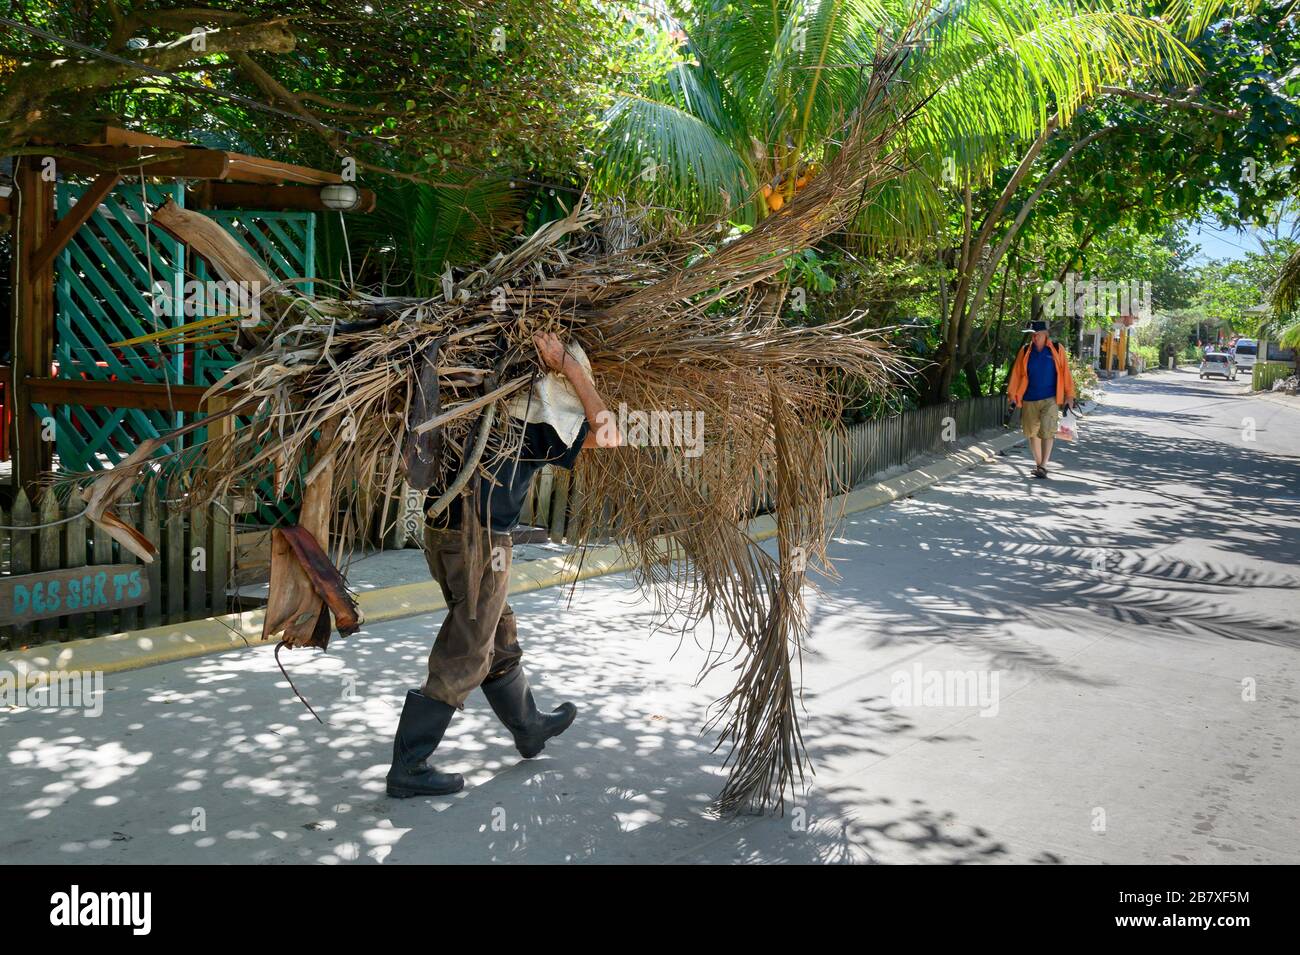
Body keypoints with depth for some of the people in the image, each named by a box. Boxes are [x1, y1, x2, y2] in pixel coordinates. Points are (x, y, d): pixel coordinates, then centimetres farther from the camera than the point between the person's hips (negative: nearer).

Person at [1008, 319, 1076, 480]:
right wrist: (1013, 397, 2)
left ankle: (1043, 466, -11)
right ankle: (1038, 464, 22)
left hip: (1050, 400, -3)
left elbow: (1065, 374, 2)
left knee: (1047, 432, -12)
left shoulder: (1057, 350, 0)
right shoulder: (1025, 351, 5)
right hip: (1029, 400, 3)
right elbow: (1017, 374, 6)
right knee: (1033, 433, 9)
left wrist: (1069, 396, 0)